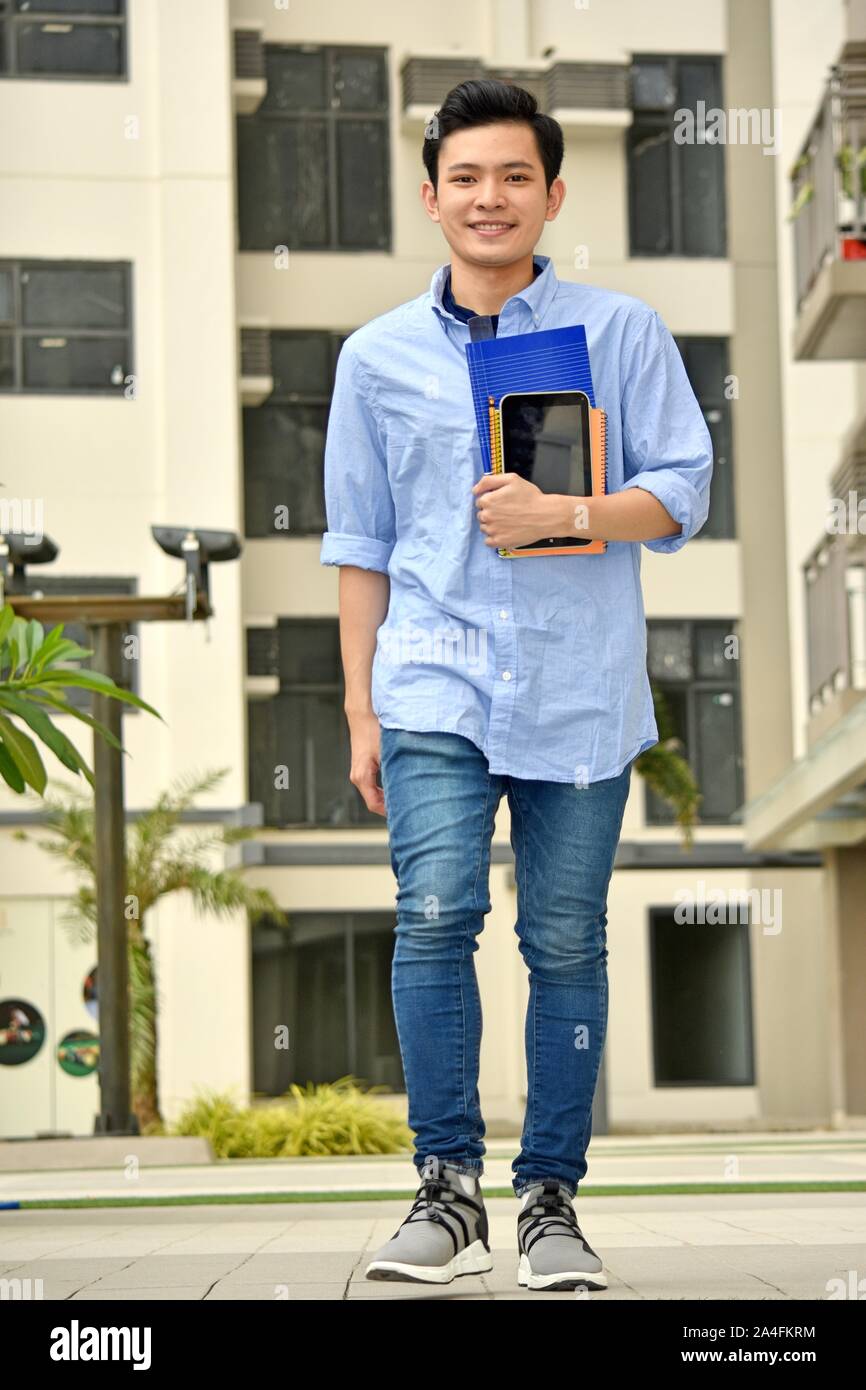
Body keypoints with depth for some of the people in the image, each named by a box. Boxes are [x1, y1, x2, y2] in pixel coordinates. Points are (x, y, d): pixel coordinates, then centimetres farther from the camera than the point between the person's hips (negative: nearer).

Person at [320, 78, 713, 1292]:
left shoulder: (622, 332, 7)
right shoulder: (378, 358, 12)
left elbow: (682, 492, 2)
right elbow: (361, 545, 15)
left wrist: (564, 514, -16)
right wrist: (360, 711, 11)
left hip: (581, 691, 0)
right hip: (437, 685, 1)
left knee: (567, 941, 1)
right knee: (435, 916, -14)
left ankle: (551, 1198, 12)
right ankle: (448, 1189, -4)